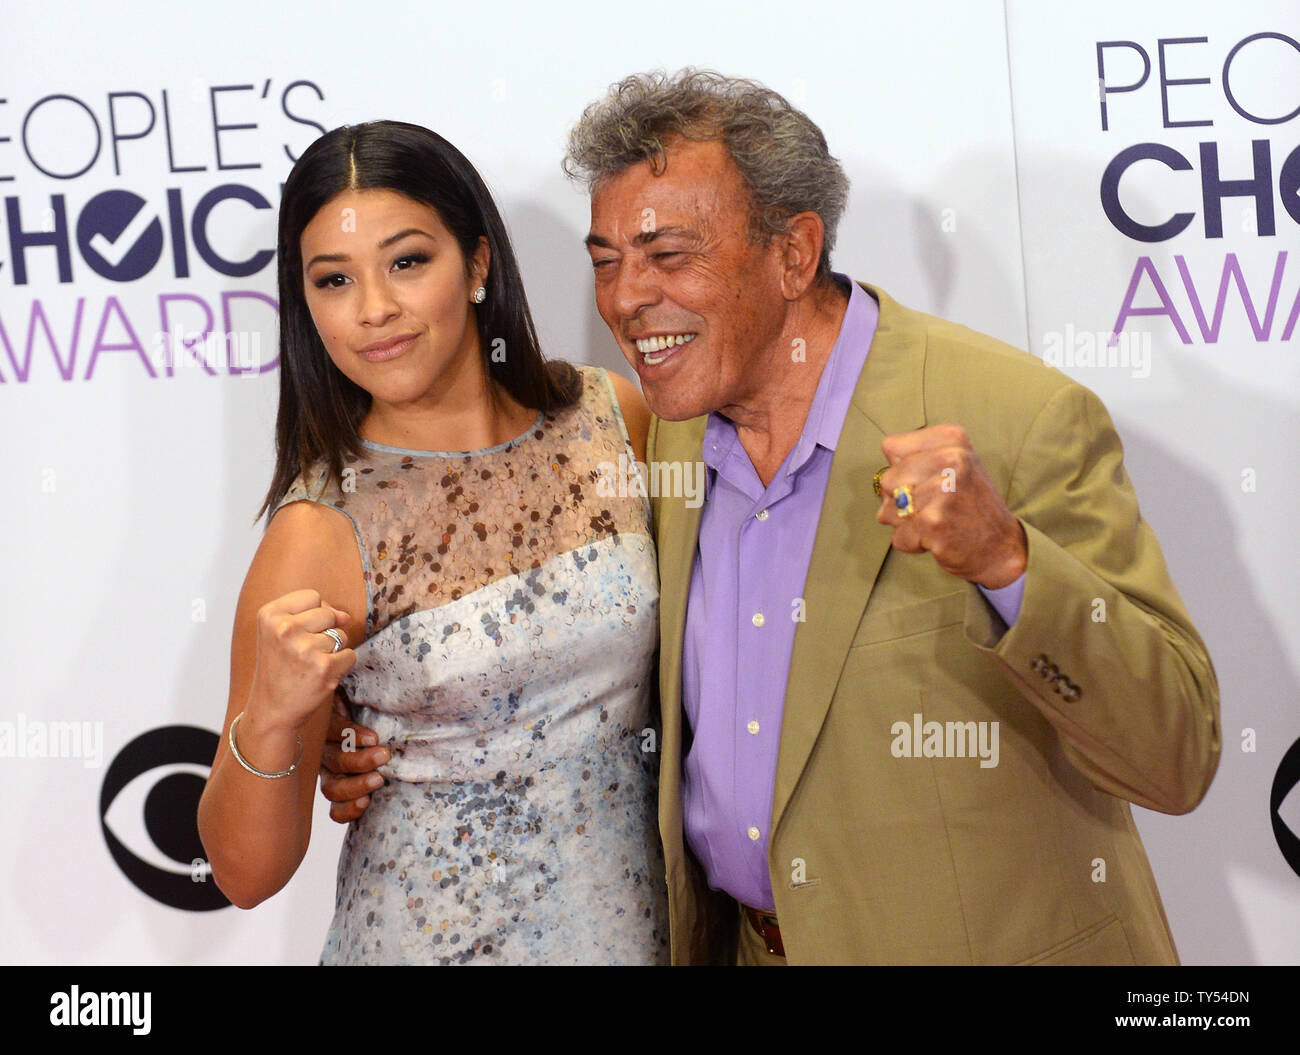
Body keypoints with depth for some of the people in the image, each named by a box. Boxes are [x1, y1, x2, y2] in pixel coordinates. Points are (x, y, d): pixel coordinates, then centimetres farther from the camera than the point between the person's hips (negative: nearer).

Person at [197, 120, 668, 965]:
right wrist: (269, 721, -32)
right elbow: (248, 874, -14)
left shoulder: (612, 415, -7)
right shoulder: (322, 534, -17)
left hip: (640, 923, 3)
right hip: (431, 940, -3)